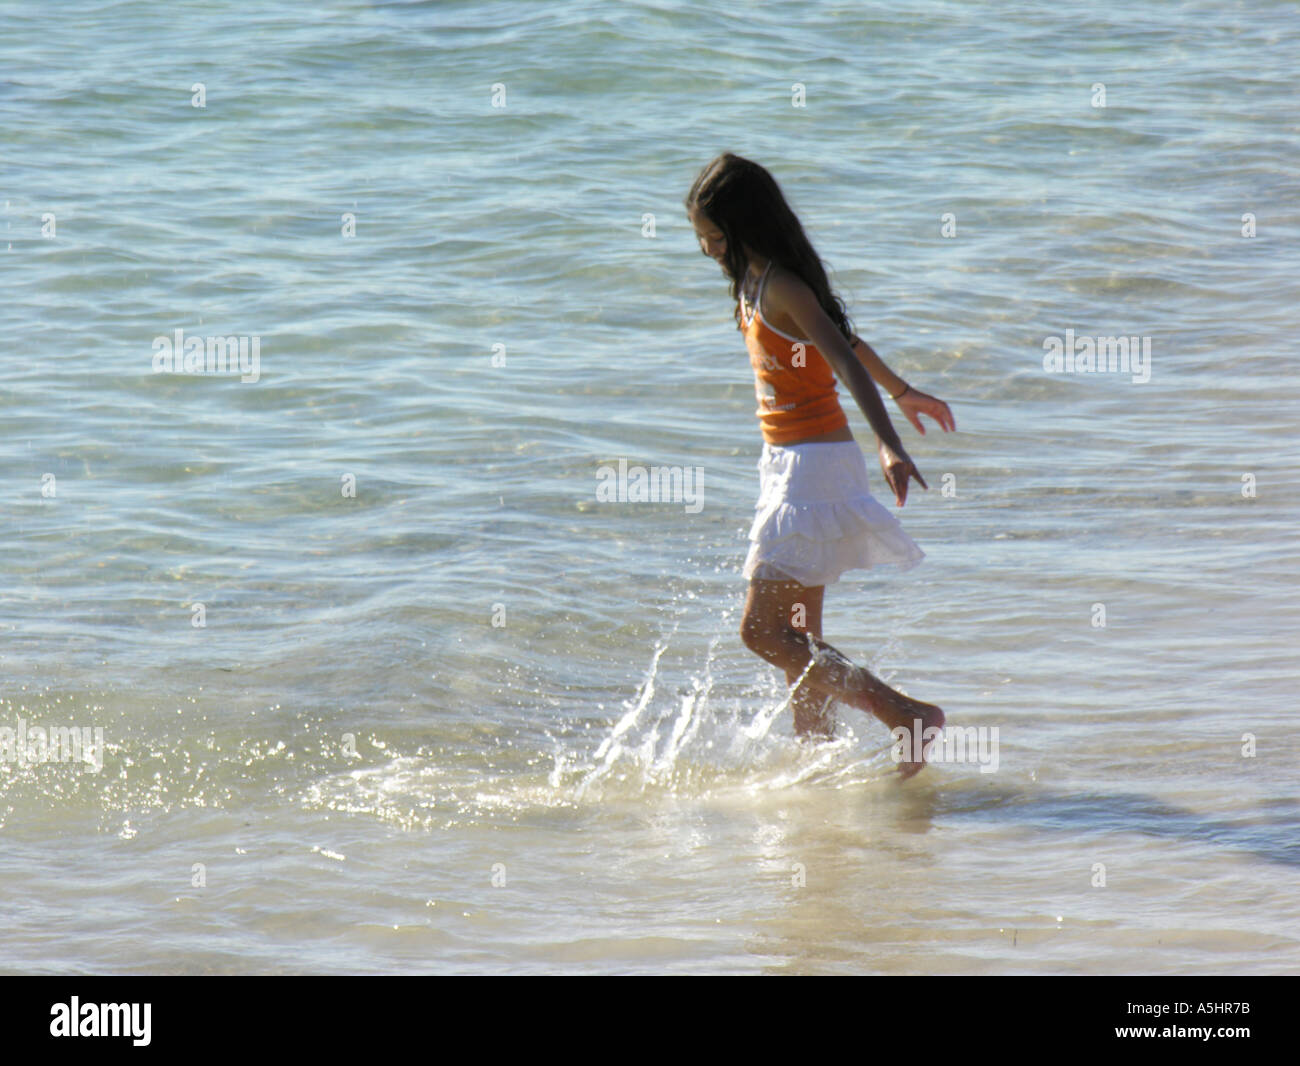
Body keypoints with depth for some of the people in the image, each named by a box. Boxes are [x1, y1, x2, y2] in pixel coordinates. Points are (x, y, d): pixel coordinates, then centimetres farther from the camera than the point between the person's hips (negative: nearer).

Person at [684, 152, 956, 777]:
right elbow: (842, 333, 26)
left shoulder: (783, 288, -17)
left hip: (814, 465, -9)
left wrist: (889, 446, -43)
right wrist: (903, 393, 39)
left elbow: (845, 360, -30)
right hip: (786, 462, 9)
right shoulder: (754, 281, 11)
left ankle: (909, 718, -12)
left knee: (761, 630, -11)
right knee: (796, 638, 11)